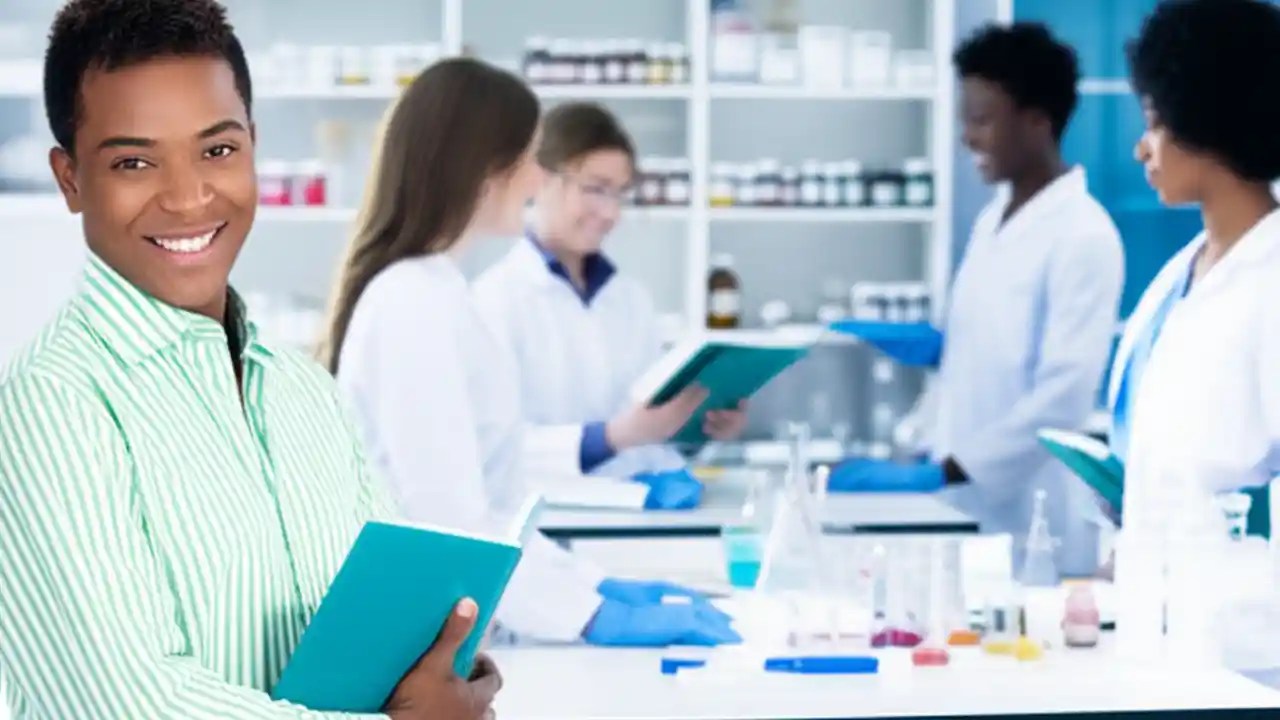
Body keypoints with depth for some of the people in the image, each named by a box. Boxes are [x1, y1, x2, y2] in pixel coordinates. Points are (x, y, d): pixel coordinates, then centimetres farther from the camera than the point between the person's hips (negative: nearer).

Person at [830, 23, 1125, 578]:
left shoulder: (1083, 235, -14)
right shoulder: (994, 218, 11)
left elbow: (1062, 400, -22)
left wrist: (932, 475, -25)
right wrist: (934, 348, 1)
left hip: (1028, 522, -7)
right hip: (962, 504, 7)